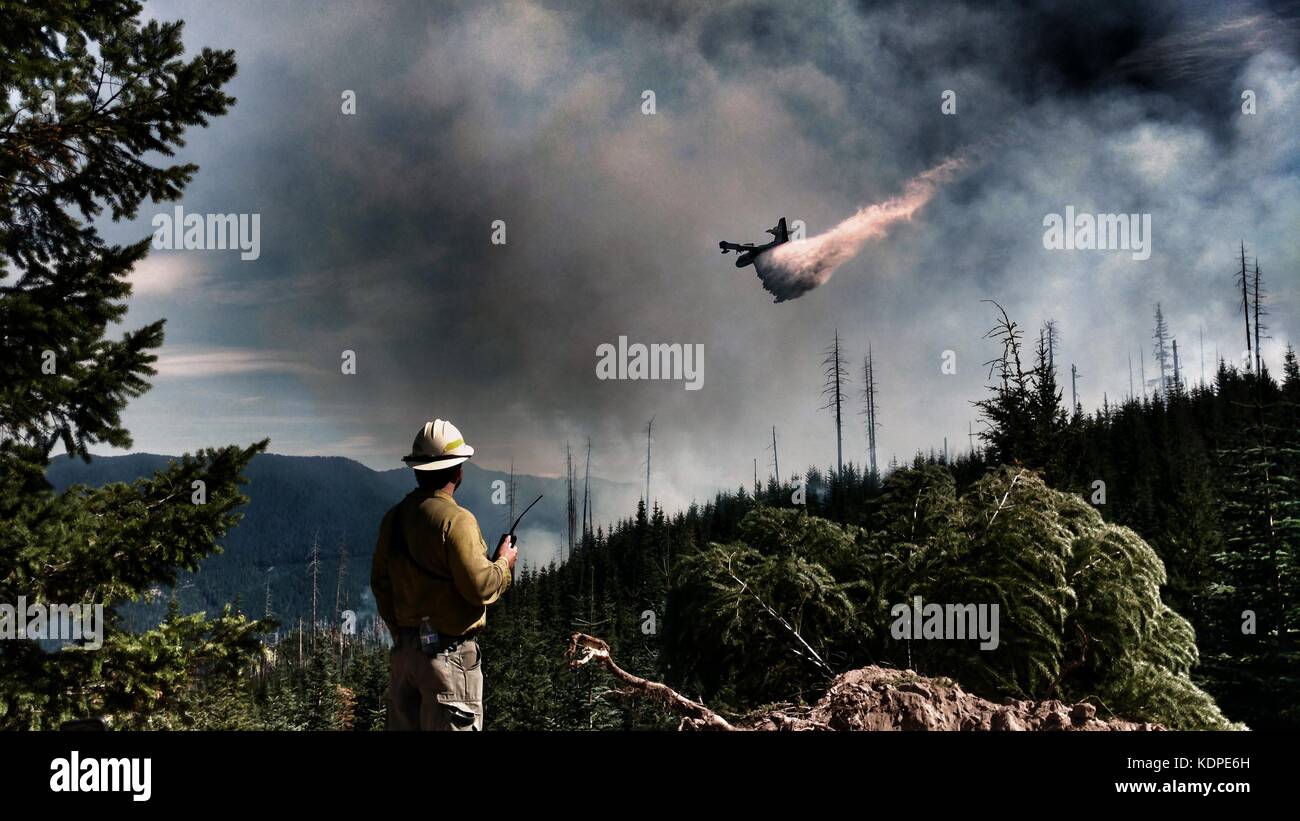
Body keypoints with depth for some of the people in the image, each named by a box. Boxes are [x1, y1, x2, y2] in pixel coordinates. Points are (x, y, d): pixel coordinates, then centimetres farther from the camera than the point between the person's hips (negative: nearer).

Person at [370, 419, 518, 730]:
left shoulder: (394, 518, 7)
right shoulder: (455, 519, -16)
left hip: (404, 650, 7)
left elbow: (380, 582, 14)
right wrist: (504, 563, 0)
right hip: (448, 655, -7)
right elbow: (480, 587, -19)